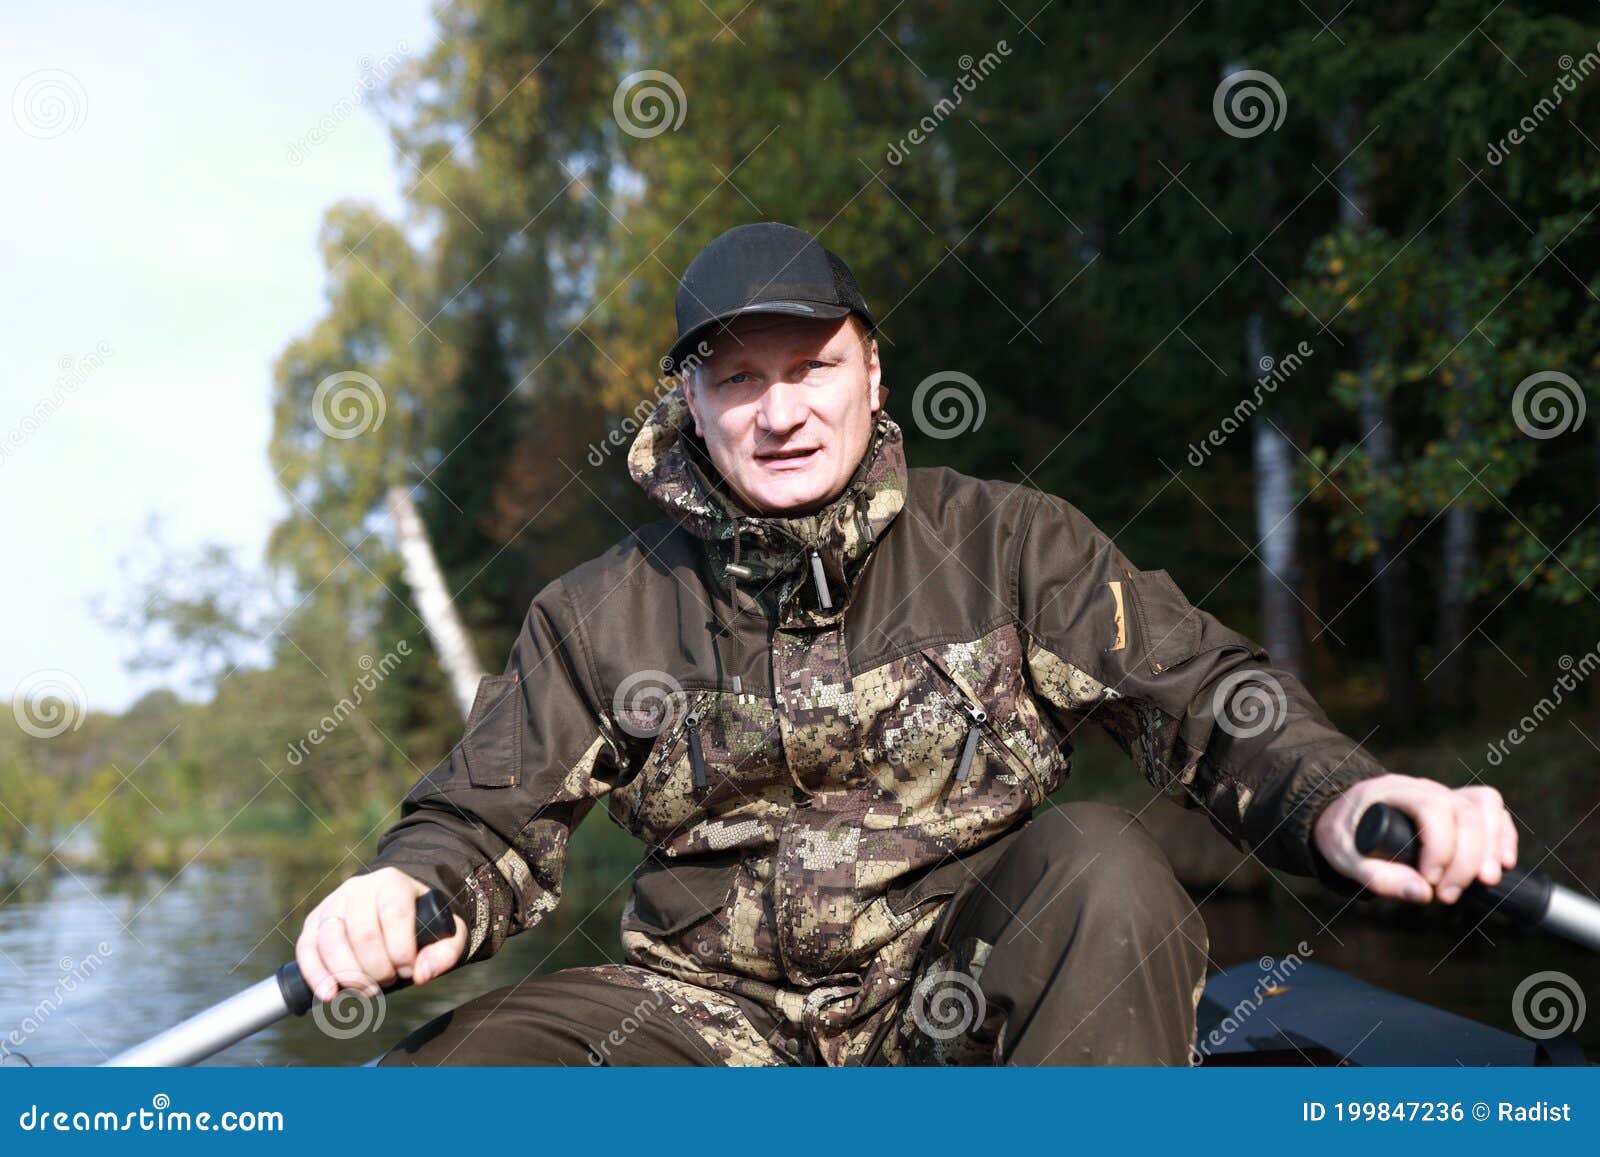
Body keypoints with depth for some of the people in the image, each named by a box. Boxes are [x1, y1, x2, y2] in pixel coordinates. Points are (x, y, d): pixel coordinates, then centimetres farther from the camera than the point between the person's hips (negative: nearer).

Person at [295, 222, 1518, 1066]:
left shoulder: (1007, 543, 2)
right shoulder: (602, 614, 7)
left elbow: (1206, 695, -3)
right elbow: (488, 812, 5)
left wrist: (1338, 804, -25)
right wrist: (414, 895, -19)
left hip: (958, 1007, -1)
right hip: (711, 1008, 1)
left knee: (1103, 865, -33)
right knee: (421, 1085, -23)